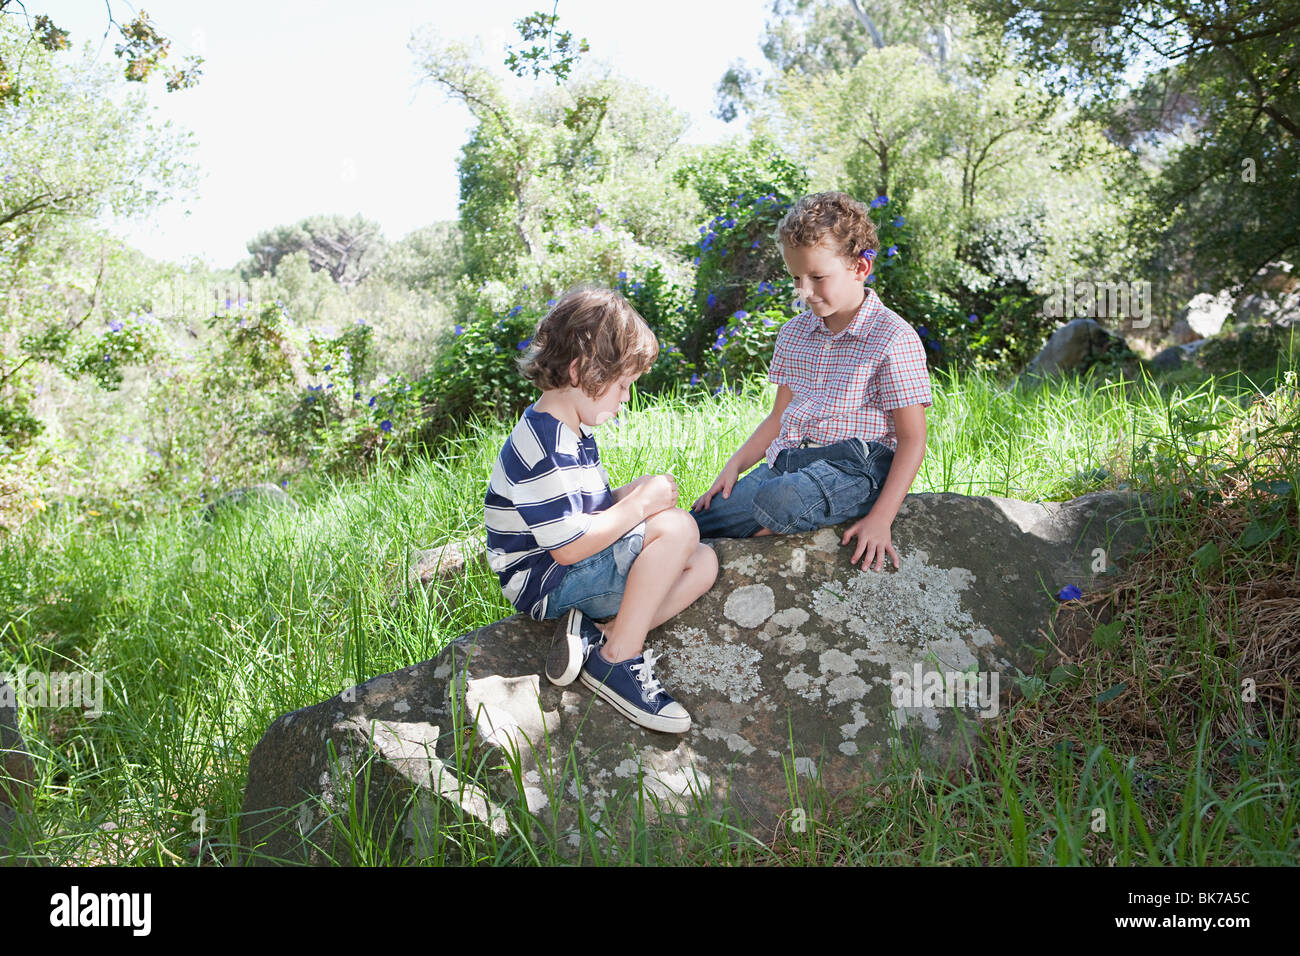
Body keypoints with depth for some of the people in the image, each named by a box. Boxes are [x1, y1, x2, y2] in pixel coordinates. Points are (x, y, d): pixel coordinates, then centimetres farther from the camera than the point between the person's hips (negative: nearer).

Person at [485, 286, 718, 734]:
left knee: (703, 562, 3)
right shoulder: (544, 449, -24)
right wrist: (643, 502, -18)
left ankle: (598, 634, -10)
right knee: (677, 527, -23)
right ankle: (616, 659, -17)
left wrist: (637, 492, -2)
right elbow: (569, 547, -28)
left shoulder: (573, 432, 11)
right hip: (545, 583, -10)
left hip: (578, 573, 11)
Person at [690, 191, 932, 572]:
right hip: (787, 461, 6)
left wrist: (880, 519, -18)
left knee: (780, 499, -37)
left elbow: (912, 440, -8)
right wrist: (734, 466, 6)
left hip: (854, 466, -6)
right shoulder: (794, 333, 15)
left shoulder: (893, 339, -7)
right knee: (696, 520, -19)